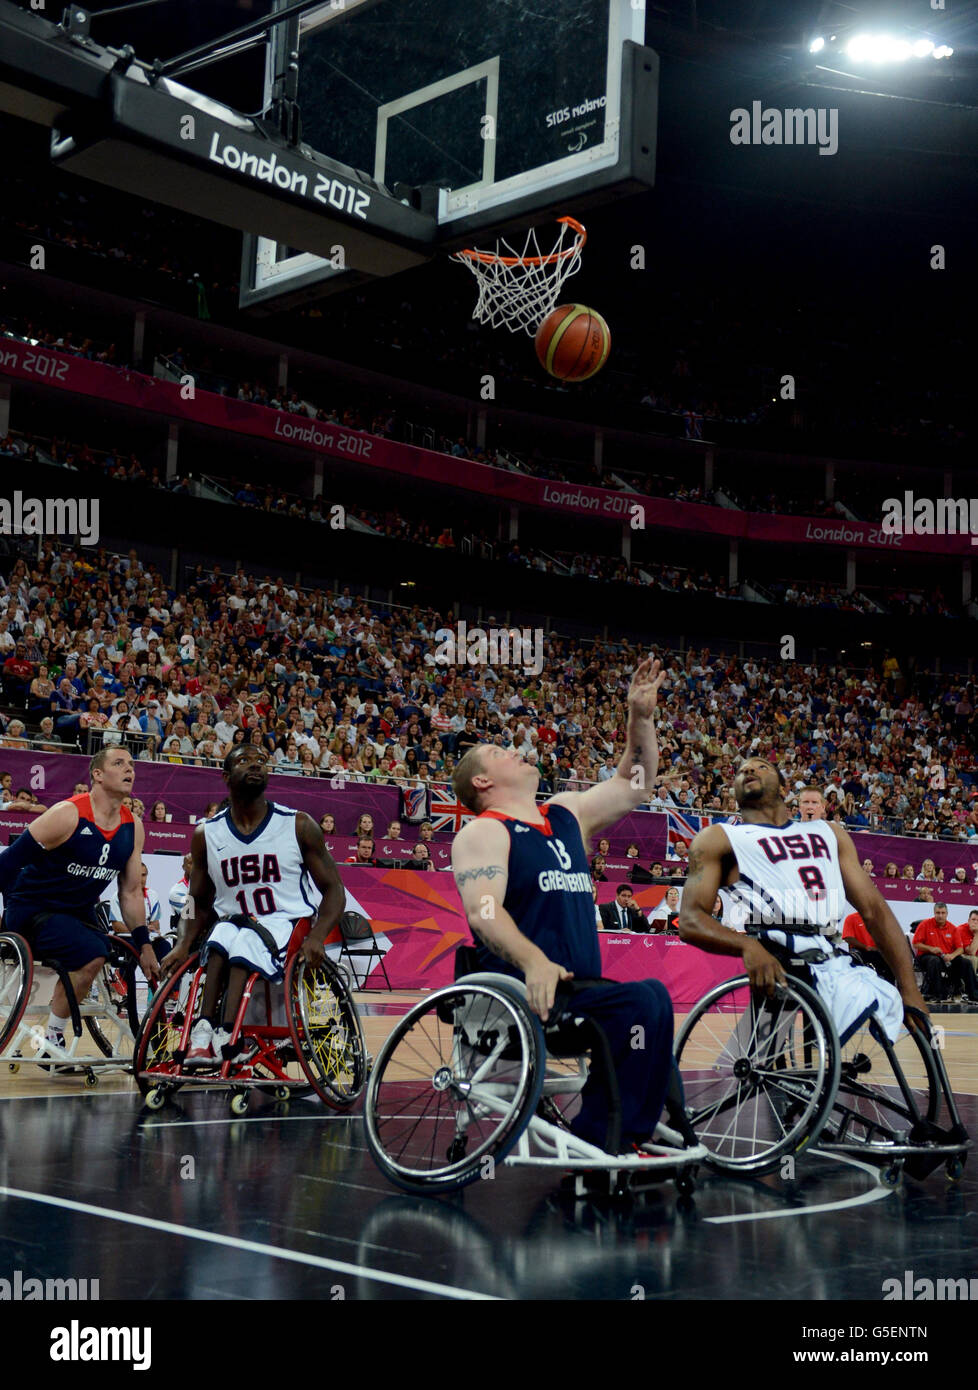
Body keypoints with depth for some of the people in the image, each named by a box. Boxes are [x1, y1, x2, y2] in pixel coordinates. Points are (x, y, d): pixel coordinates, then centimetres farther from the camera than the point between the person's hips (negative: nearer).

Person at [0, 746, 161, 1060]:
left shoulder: (132, 828, 1)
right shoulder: (68, 814, -18)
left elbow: (131, 892, 8)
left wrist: (144, 945, 4)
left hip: (78, 913, 8)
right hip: (33, 910, -8)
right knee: (92, 957, -28)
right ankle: (52, 1041, -11)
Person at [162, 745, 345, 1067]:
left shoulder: (299, 826, 0)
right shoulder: (207, 834, 7)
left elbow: (333, 889, 0)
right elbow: (199, 902, 15)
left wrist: (316, 938, -18)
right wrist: (184, 945, -5)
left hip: (285, 924, -2)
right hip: (232, 922, 3)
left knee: (245, 943, -35)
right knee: (221, 937, -33)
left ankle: (224, 1037, -46)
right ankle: (204, 1032, -41)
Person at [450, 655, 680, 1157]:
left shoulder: (567, 814, 19)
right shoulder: (483, 832, -4)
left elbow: (634, 784, 27)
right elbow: (482, 911, -20)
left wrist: (640, 717, 14)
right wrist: (533, 962, -36)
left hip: (579, 986, 8)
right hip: (522, 993, -8)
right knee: (642, 1000, -25)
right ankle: (596, 1142, -18)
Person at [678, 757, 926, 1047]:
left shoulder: (830, 833, 30)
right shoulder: (719, 839, 16)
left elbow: (874, 910, 22)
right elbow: (690, 921, 2)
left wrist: (910, 990, 8)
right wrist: (747, 946, -20)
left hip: (840, 965, 5)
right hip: (778, 968, -5)